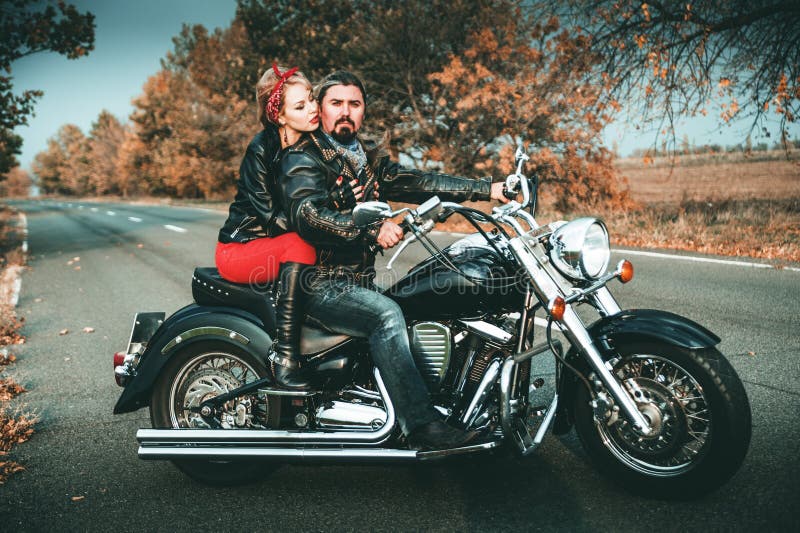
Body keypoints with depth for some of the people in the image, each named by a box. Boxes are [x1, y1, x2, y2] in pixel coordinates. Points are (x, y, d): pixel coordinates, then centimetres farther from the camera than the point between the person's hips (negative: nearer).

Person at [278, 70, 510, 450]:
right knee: (386, 314, -30)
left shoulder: (367, 158, 18)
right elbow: (308, 214, -23)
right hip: (319, 284, -8)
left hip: (359, 280, 8)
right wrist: (372, 230, -36)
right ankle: (421, 425, -27)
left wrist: (487, 189, 3)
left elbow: (416, 182, 11)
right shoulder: (303, 156, -6)